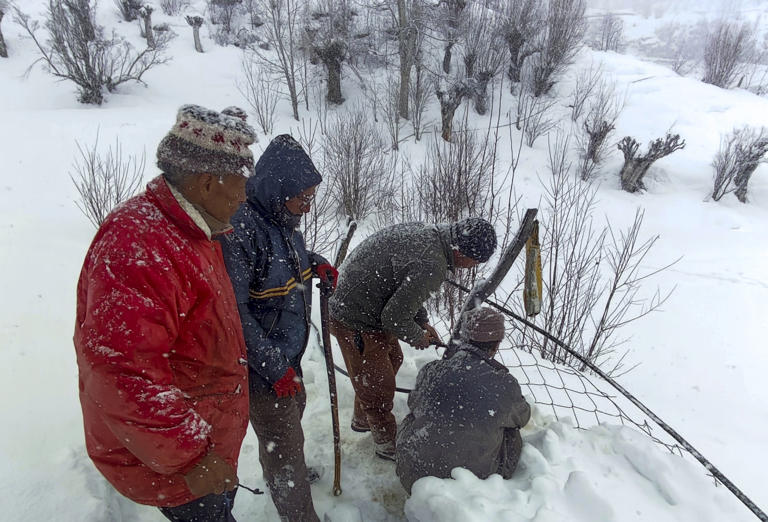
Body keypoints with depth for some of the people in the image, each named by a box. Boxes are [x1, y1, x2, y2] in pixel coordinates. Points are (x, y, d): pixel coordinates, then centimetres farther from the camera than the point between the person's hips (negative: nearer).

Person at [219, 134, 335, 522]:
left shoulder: (281, 217, -2)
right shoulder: (240, 227, -29)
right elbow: (234, 311, -28)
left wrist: (312, 262, -1)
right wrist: (275, 368, -23)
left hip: (288, 351, 9)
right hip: (262, 364, -9)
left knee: (293, 412, 29)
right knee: (284, 443, 4)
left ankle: (285, 473, 56)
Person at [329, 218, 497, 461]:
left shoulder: (423, 232, 0)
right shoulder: (431, 265, -30)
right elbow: (395, 319, -24)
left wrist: (423, 323, 13)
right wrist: (417, 337, -4)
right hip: (356, 322, -10)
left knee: (392, 358, 26)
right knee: (378, 384, 5)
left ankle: (362, 419, 48)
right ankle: (387, 444, 30)